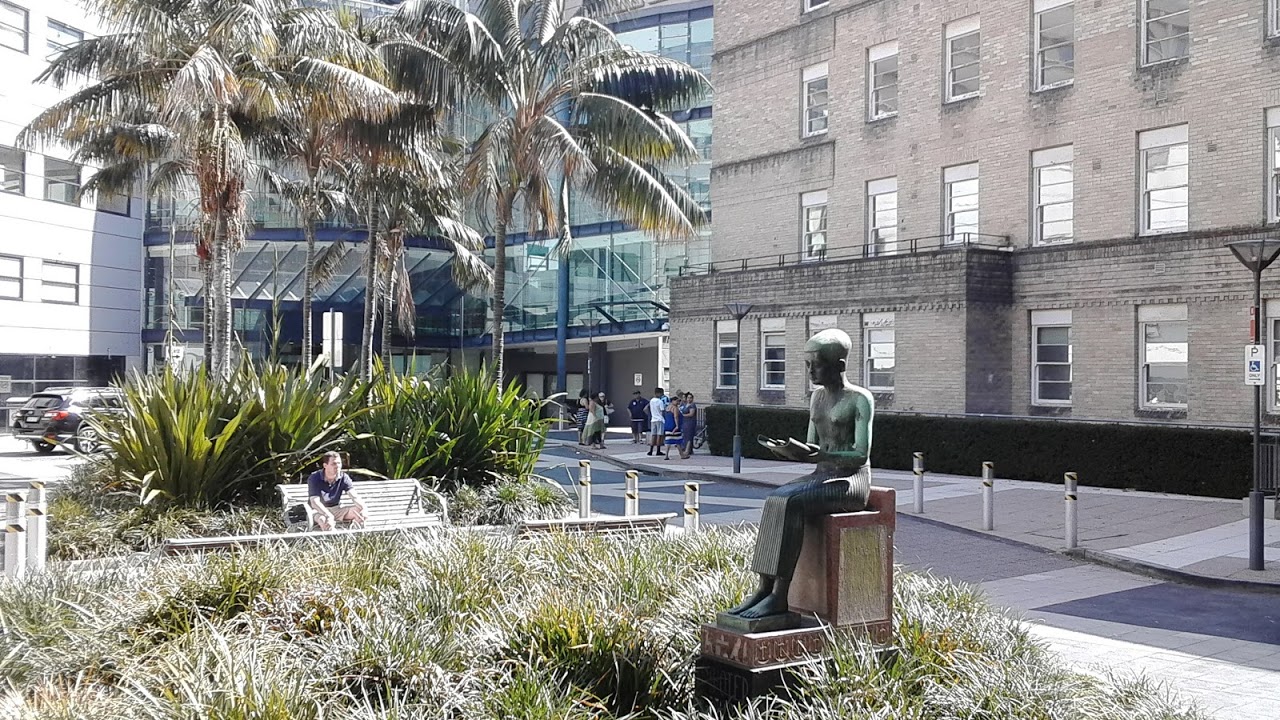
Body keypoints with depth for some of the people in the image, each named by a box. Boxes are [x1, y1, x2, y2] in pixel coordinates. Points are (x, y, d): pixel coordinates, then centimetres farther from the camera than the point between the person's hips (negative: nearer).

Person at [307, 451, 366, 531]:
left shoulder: (344, 478, -5)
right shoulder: (314, 478, -16)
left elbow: (354, 496, -16)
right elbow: (315, 502, -27)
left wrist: (362, 506, -40)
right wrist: (329, 515, -44)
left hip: (336, 509, 5)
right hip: (318, 510, -5)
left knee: (360, 510, -21)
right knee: (324, 521, -42)